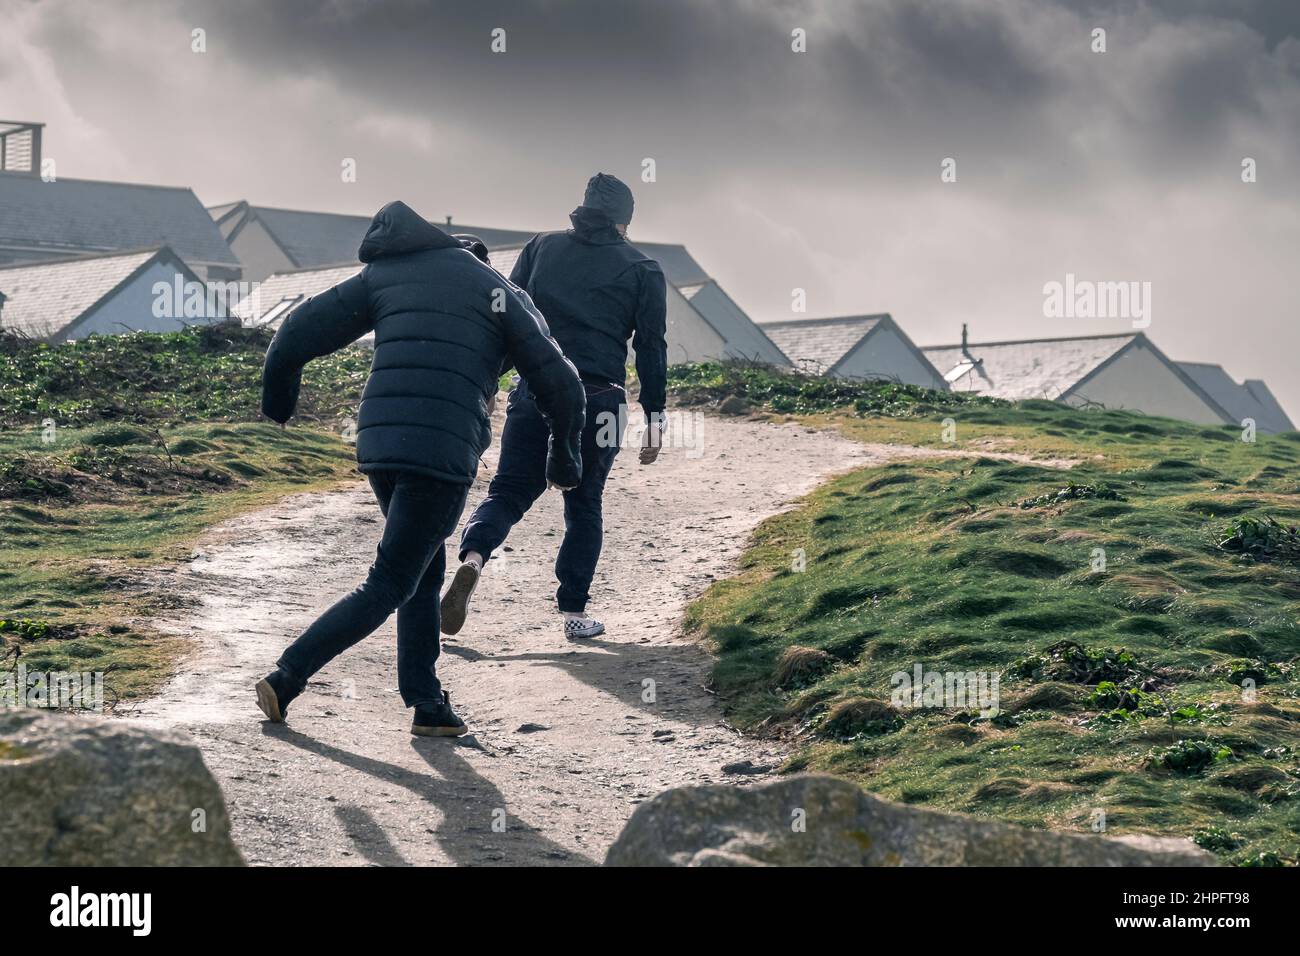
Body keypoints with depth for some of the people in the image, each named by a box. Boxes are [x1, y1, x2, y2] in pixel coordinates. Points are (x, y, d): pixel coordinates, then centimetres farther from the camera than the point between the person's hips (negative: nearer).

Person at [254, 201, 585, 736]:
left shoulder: (383, 276, 16)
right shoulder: (497, 292, 11)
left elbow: (301, 332, 11)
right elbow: (560, 384, 8)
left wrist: (277, 394, 29)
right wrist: (564, 456, 23)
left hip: (377, 444, 4)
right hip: (445, 453, -4)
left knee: (425, 573, 19)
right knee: (388, 587, 2)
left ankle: (427, 704, 16)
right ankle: (286, 679, -5)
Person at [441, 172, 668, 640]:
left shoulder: (543, 247, 12)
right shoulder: (642, 270, 7)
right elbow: (651, 348, 3)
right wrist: (655, 420, 6)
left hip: (535, 391, 1)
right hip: (597, 401, -1)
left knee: (508, 491, 6)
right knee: (584, 504, 12)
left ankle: (472, 558, -23)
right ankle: (574, 611, 12)